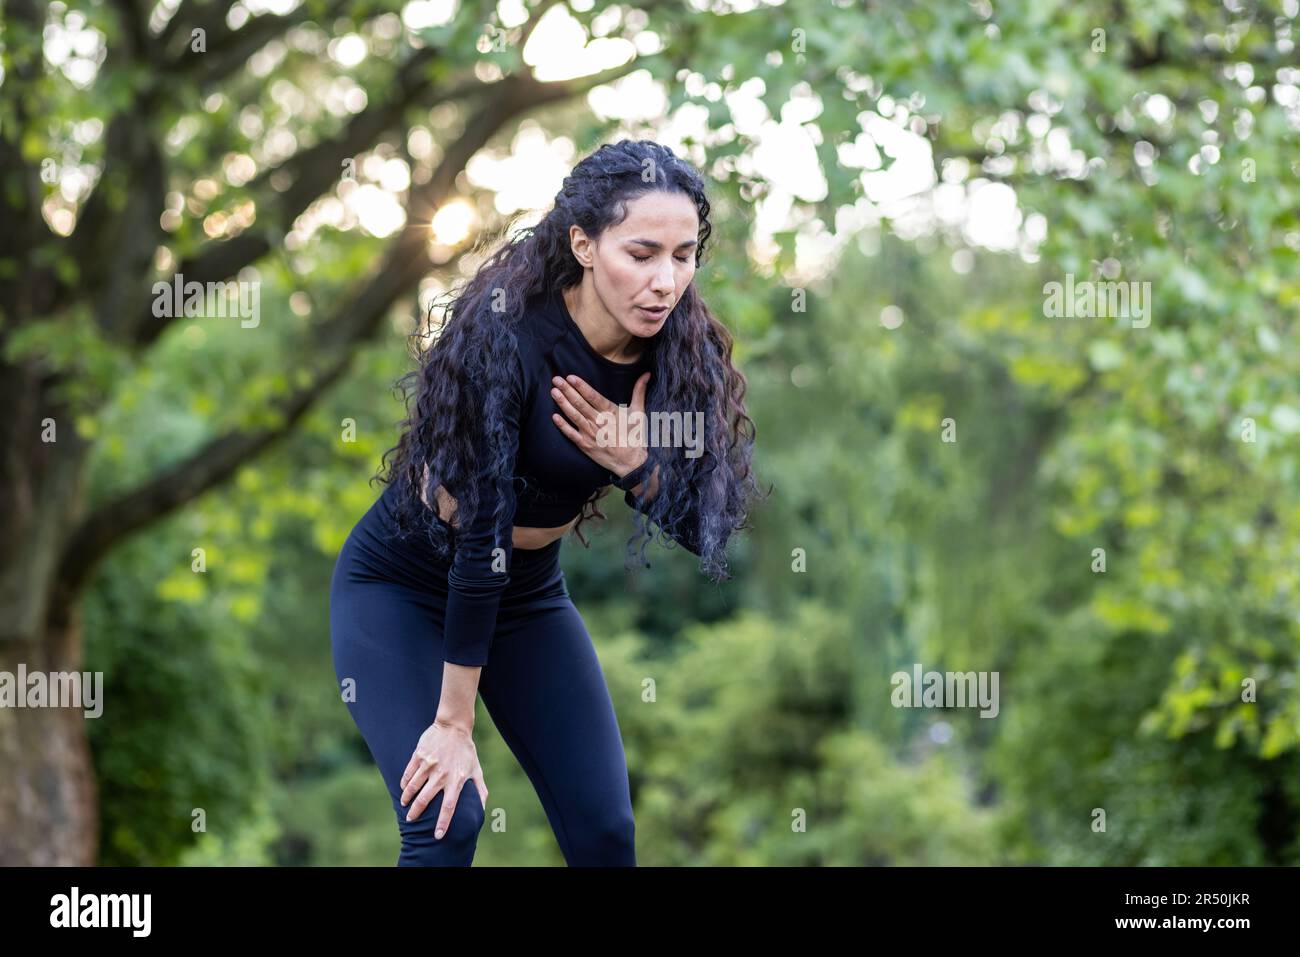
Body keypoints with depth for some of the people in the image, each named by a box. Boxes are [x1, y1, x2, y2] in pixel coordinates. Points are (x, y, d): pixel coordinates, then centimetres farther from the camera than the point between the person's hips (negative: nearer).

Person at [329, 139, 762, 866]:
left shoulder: (682, 350, -14)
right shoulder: (507, 339, -30)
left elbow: (706, 527, -7)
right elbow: (478, 534, -28)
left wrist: (636, 465, -28)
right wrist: (453, 723, -24)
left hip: (530, 593, 5)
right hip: (401, 588, -5)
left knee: (605, 829, -2)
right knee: (450, 817, -20)